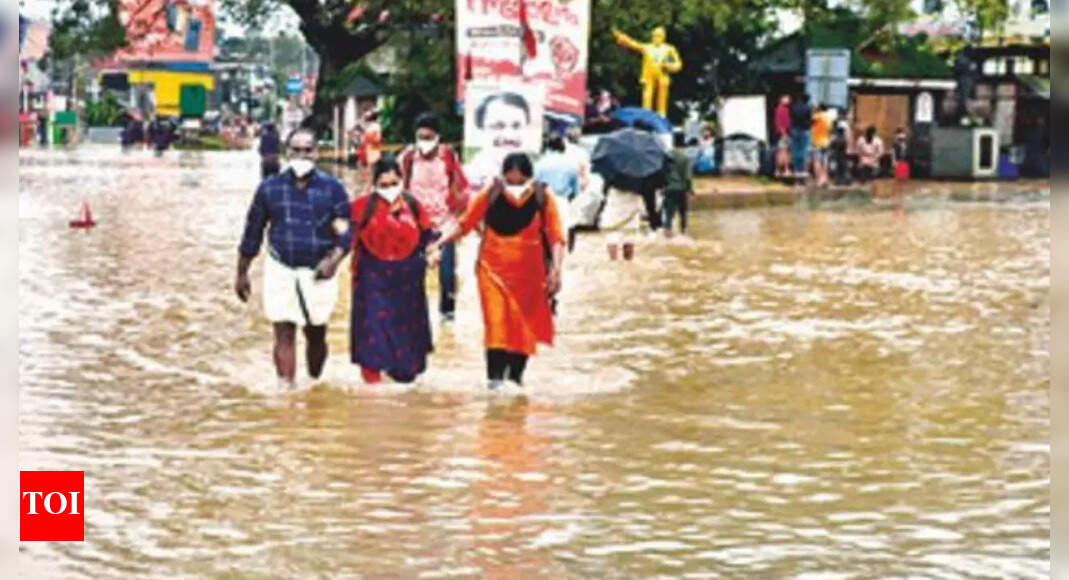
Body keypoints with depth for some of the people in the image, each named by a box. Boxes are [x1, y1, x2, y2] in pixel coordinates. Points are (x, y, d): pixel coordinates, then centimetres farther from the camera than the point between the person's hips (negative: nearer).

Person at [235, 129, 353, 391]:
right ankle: (286, 389, -6)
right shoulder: (270, 188, 2)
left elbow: (345, 231, -4)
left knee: (316, 336, 10)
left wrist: (333, 260, -22)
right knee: (284, 336, -5)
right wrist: (242, 273, 11)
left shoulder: (332, 188, -2)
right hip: (280, 271, 0)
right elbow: (253, 232, 9)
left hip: (317, 273, 0)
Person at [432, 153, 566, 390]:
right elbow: (464, 224, -1)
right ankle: (495, 376, -13)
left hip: (529, 273, 1)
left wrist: (556, 269, -19)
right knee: (496, 321, -12)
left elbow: (556, 238, -9)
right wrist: (438, 244, -9)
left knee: (524, 325, 10)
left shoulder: (544, 199, -8)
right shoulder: (489, 195, -8)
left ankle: (516, 374, 25)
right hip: (494, 268, -1)